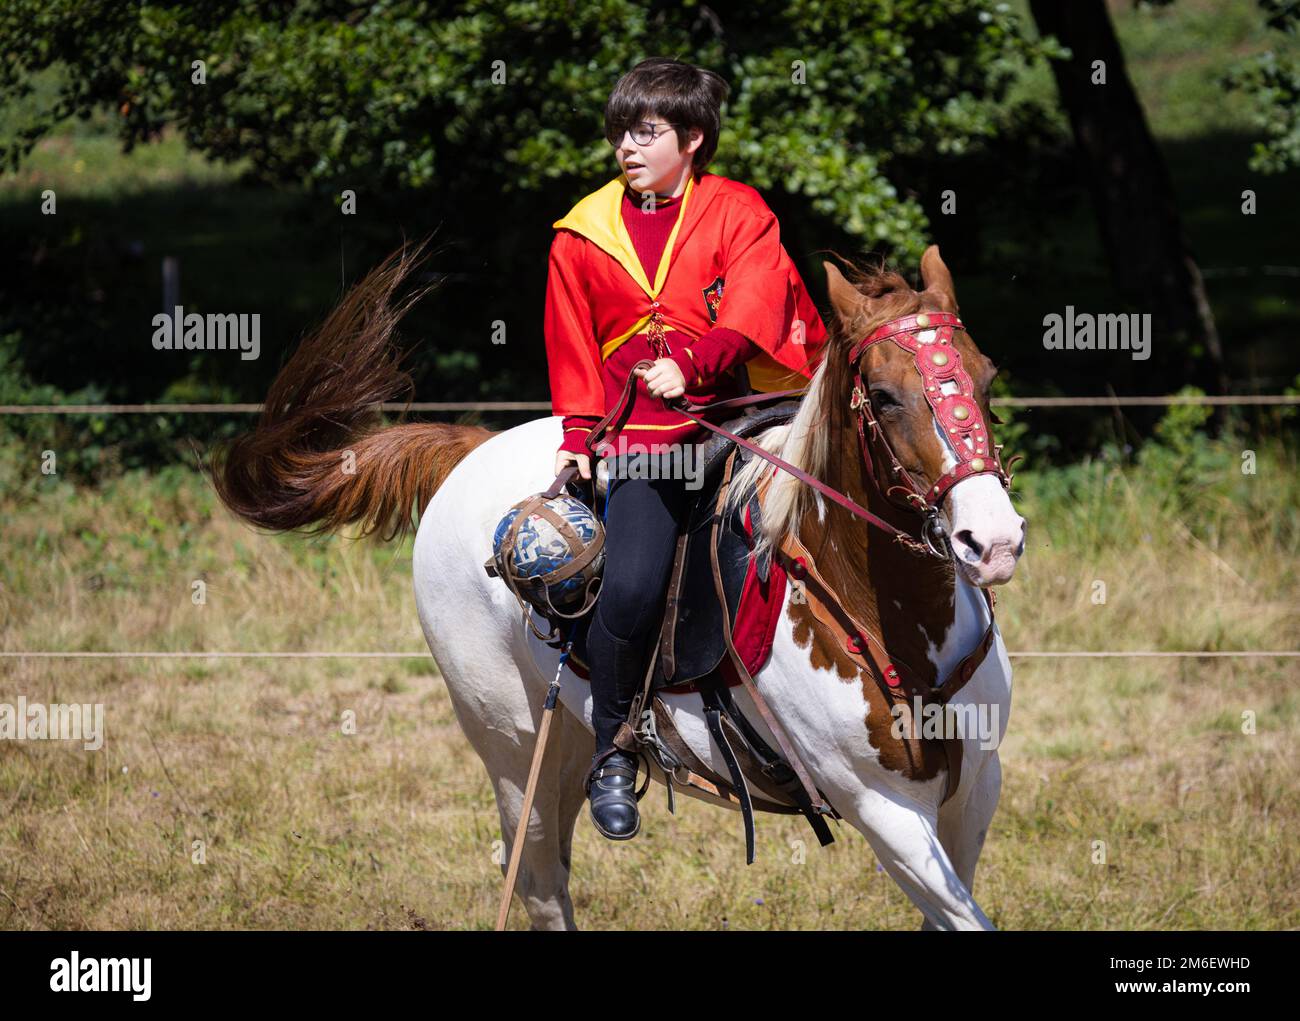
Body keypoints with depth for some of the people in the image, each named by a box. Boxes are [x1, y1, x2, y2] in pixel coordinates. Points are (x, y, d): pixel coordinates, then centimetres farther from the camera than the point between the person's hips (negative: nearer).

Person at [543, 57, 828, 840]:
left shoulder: (740, 214, 3)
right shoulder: (584, 236, 10)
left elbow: (749, 313, -12)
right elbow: (572, 349, 17)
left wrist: (691, 365, -29)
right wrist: (577, 437, 5)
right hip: (641, 441, 0)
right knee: (631, 586, -19)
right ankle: (613, 755, -3)